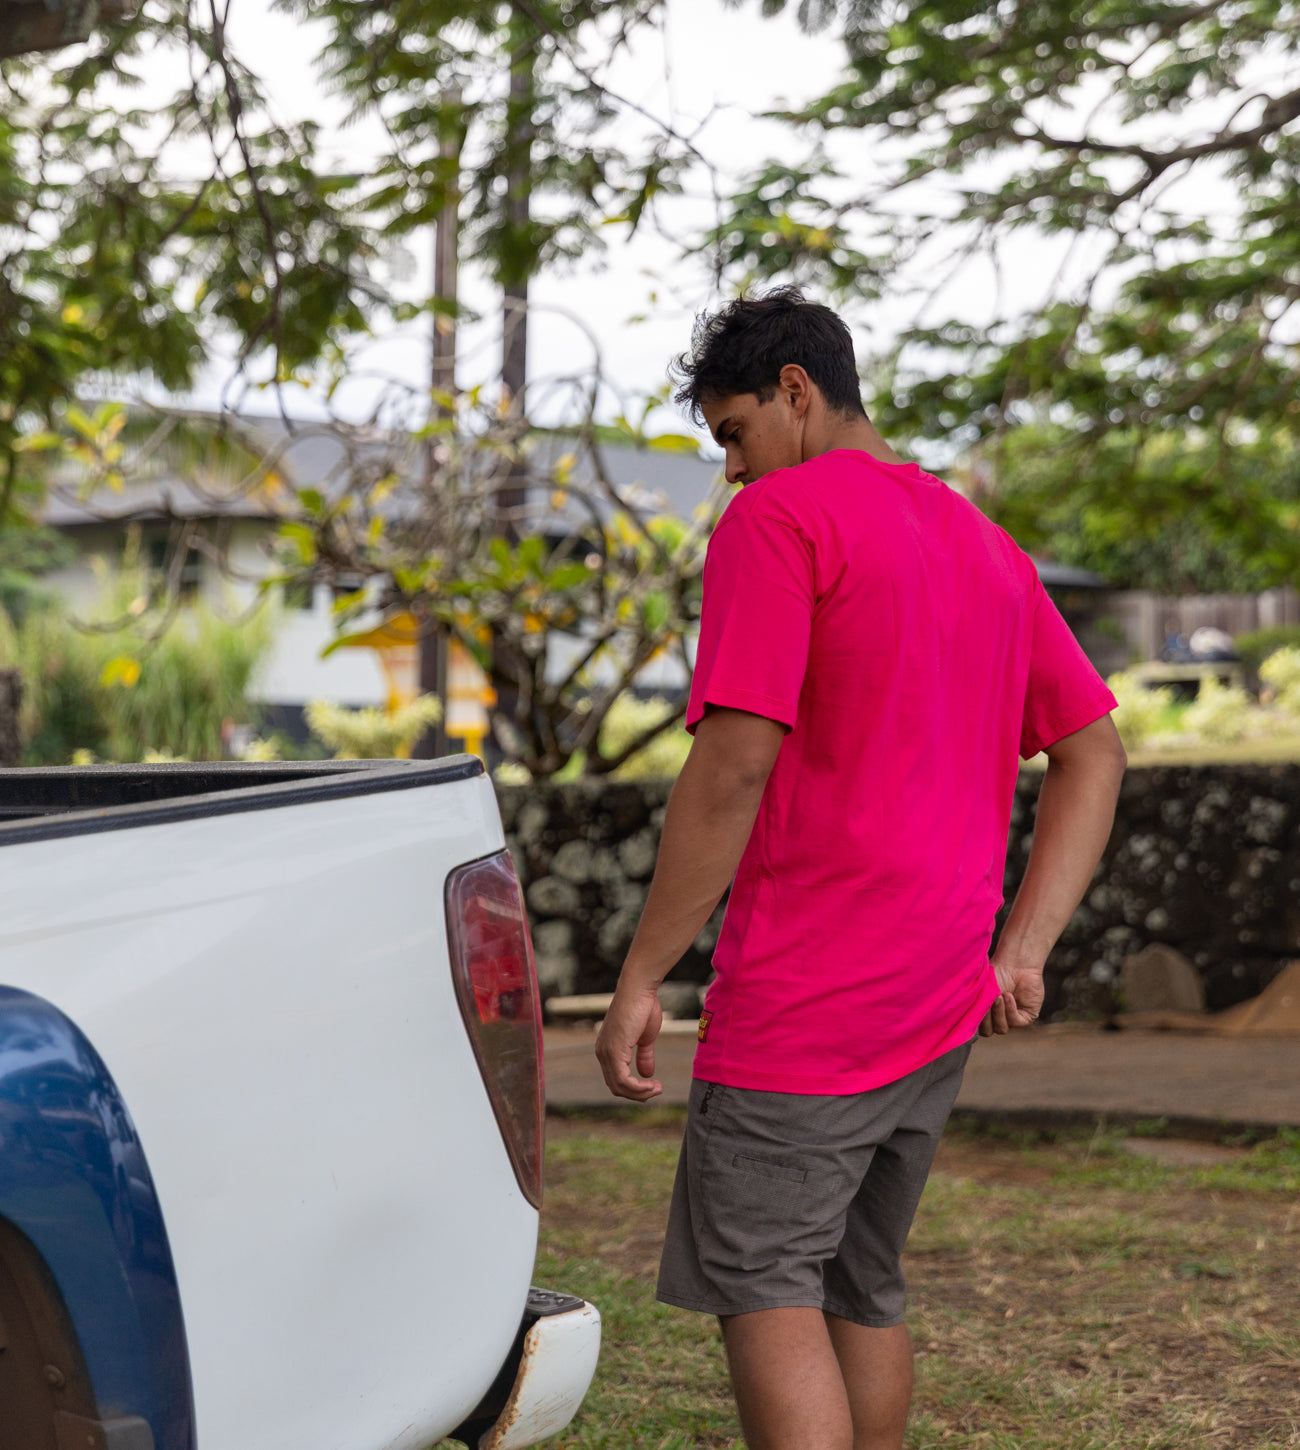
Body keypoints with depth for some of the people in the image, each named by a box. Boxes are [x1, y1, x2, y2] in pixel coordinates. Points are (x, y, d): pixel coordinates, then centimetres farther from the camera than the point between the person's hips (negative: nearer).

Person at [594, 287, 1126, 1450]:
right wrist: (1022, 950, 10)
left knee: (762, 1291, -3)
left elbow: (735, 763, -18)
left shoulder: (777, 521, -9)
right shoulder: (985, 546, 16)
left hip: (803, 1004, -8)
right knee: (862, 1291, 17)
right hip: (939, 1004, 8)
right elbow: (1095, 751, 16)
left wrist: (641, 978, -13)